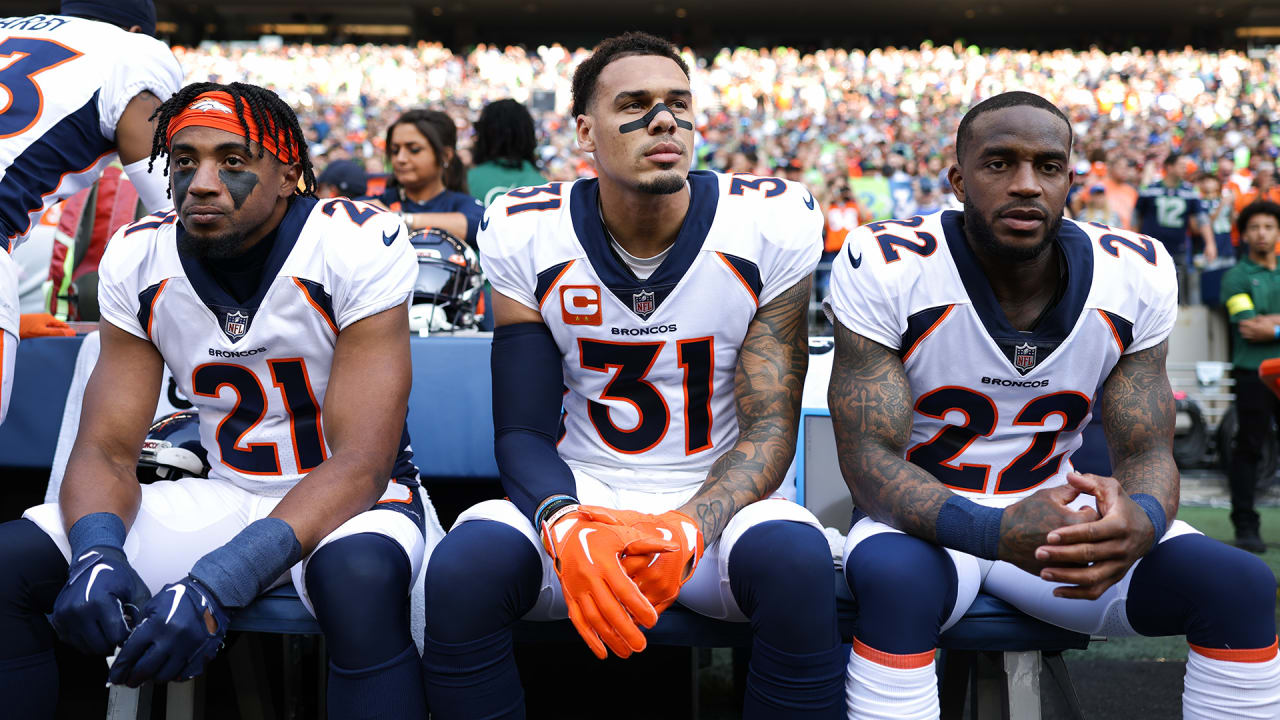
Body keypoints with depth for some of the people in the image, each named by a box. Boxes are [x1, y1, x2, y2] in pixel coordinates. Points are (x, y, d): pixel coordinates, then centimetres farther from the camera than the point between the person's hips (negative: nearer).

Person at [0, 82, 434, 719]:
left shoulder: (360, 246, -19)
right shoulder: (137, 260, -3)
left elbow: (361, 463, -23)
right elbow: (105, 450, -3)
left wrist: (216, 581, -36)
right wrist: (98, 555, -27)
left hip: (349, 497, -4)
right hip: (224, 496, 5)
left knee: (359, 578, -39)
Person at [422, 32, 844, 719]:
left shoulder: (772, 224, -8)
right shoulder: (525, 235, -5)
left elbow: (768, 428, -7)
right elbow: (523, 430, -4)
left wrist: (688, 528, -28)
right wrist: (565, 525, -28)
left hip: (716, 499, 0)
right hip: (577, 495, 1)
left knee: (797, 561, -33)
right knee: (462, 570, -29)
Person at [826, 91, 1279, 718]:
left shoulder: (1136, 277, -6)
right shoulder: (885, 268, -18)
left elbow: (1147, 450, -4)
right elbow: (869, 459, -21)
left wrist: (1140, 520, -31)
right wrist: (994, 532, -40)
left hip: (1061, 513, 4)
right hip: (924, 515, -4)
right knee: (893, 578, -38)